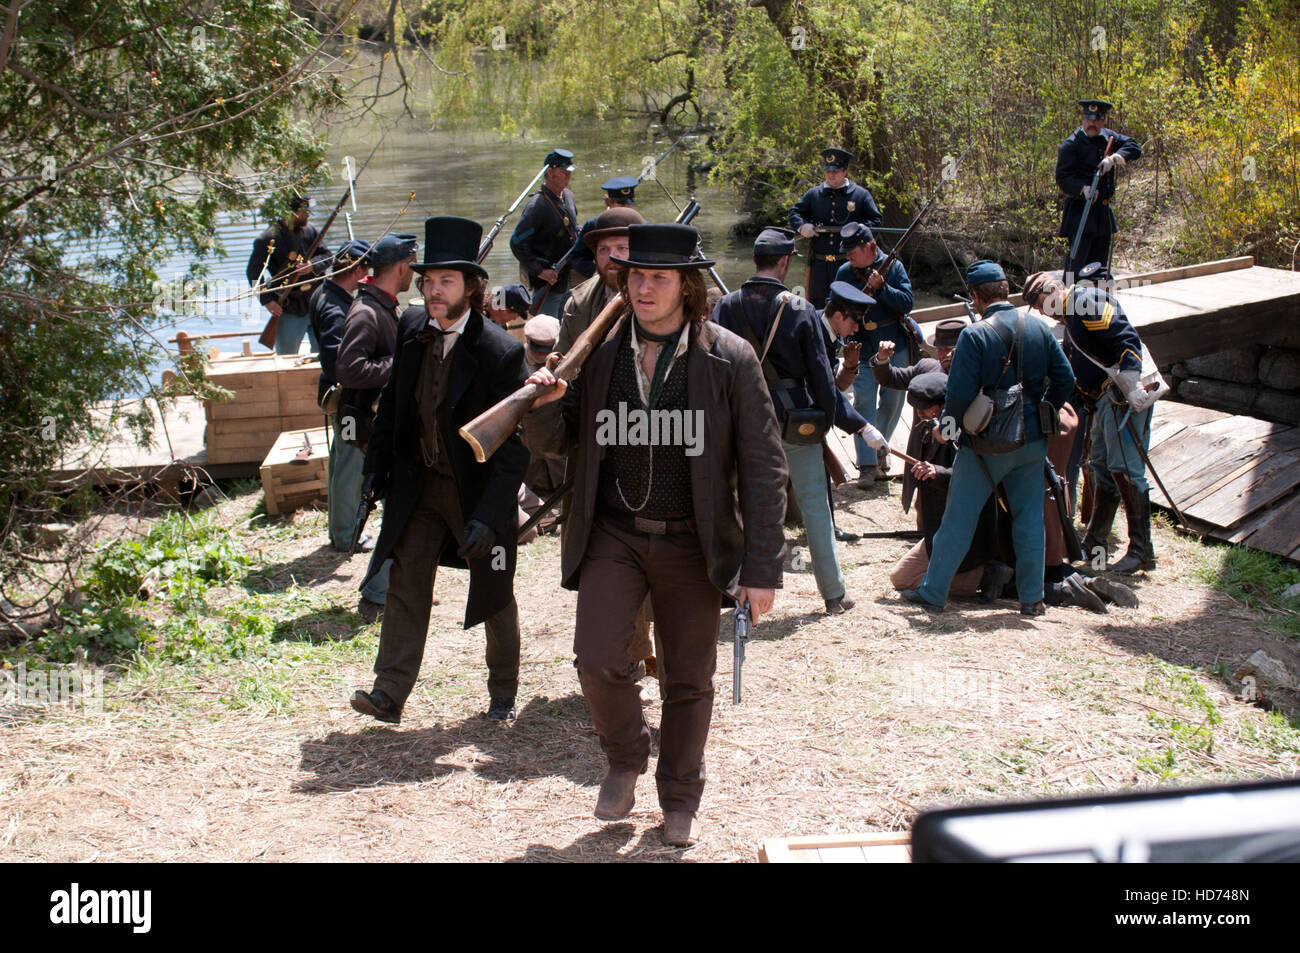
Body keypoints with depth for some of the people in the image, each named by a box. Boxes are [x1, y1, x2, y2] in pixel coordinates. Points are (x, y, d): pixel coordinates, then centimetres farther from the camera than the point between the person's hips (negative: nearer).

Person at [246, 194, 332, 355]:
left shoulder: (309, 231, 6)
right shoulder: (269, 239, -9)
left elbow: (328, 255, 9)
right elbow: (253, 273, -6)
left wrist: (313, 265, -13)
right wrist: (267, 300, -15)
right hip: (289, 311, -4)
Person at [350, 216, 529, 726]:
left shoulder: (501, 352, -21)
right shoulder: (411, 327, -3)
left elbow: (513, 445, -21)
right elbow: (392, 402, 10)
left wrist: (488, 516, -26)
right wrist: (376, 468, 5)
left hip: (478, 488, -4)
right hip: (417, 483, 4)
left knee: (494, 596, 11)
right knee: (405, 583, -1)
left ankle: (503, 692, 28)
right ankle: (389, 693, 3)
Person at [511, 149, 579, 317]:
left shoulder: (568, 196, 8)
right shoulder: (537, 205, -19)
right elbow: (517, 242, -22)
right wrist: (539, 271, -21)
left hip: (567, 279, 8)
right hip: (547, 283, -8)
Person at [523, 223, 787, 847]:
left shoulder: (729, 358, -8)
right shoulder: (598, 351, 0)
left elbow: (762, 467, -6)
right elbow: (558, 439, 11)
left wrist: (763, 568, -9)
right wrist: (549, 403, -13)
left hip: (693, 543, -1)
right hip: (614, 533, 1)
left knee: (689, 681, 9)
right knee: (598, 660, -13)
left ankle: (680, 801, 32)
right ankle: (625, 759, 18)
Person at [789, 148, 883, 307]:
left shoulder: (861, 194, 5)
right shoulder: (813, 194, 11)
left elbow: (877, 219, 3)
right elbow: (794, 212, 15)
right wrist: (802, 225, -7)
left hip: (848, 264, -2)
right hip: (819, 263, 2)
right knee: (818, 302, 5)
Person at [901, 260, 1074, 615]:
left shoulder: (974, 334, -15)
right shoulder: (1039, 327, 1)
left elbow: (960, 392, -18)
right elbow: (1065, 378, 4)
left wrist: (946, 426, -1)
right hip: (1032, 440, 4)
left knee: (959, 517, 5)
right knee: (1029, 518, 12)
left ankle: (933, 591, 12)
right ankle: (1032, 598, 16)